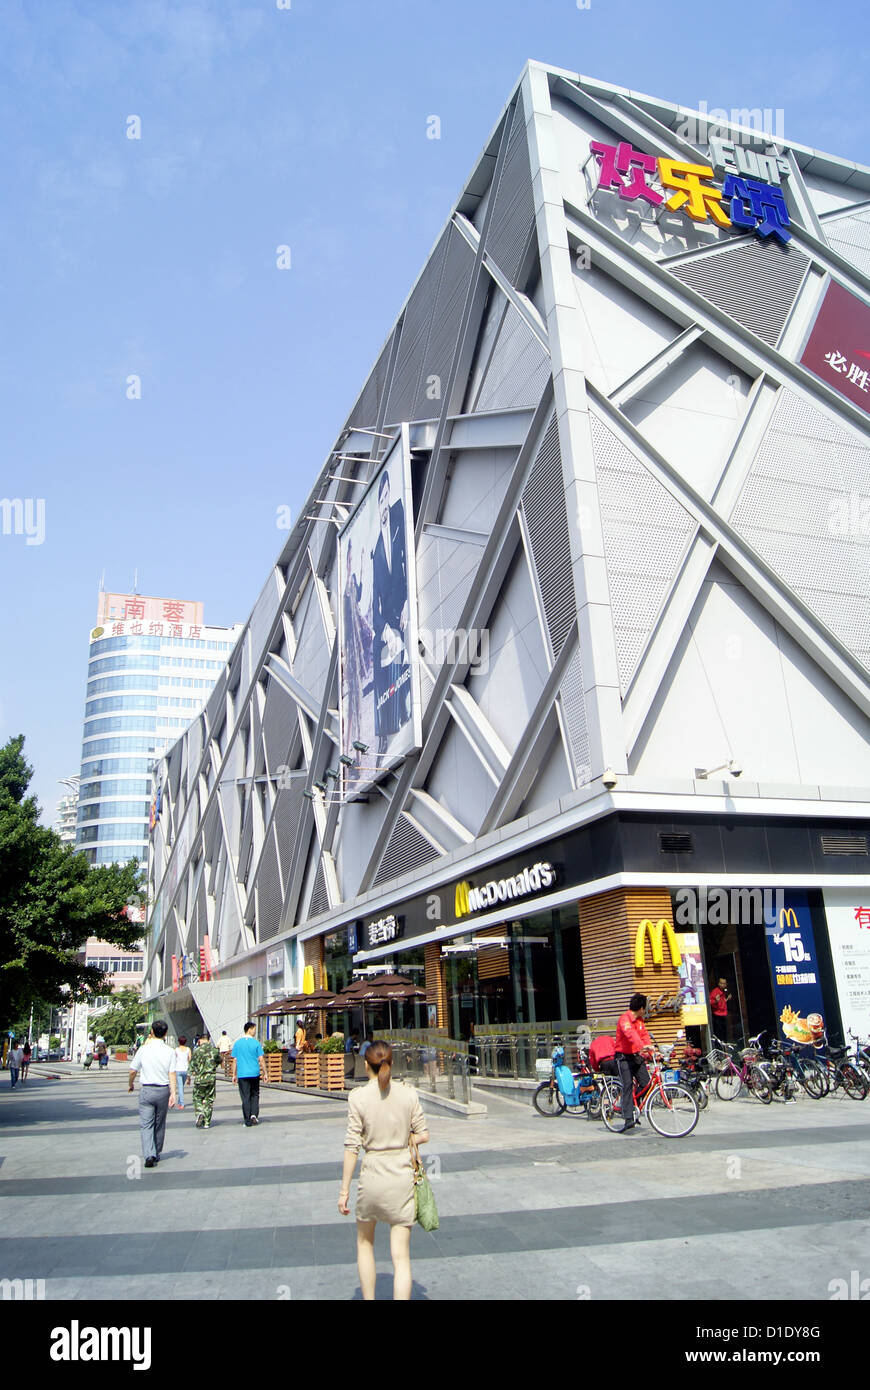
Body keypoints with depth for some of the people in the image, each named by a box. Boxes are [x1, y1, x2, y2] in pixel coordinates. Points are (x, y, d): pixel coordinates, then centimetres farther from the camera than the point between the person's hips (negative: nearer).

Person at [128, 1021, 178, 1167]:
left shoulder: (144, 1049, -3)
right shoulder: (170, 1051, -4)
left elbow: (133, 1071, 1)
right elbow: (172, 1074, -10)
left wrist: (130, 1085, 20)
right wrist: (173, 1094, -10)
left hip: (146, 1090, -1)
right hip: (163, 1090, 1)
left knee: (146, 1124, 0)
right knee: (159, 1124, 16)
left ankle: (149, 1155, -16)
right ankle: (157, 1154, 27)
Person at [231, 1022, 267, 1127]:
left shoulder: (237, 1043, 2)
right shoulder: (256, 1043, -3)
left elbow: (235, 1060, 4)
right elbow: (261, 1060, -3)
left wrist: (234, 1075, 12)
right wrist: (264, 1073, 5)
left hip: (242, 1074, 1)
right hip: (254, 1073, -1)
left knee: (245, 1097, 5)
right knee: (255, 1095, 16)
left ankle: (248, 1121, 5)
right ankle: (254, 1114, 0)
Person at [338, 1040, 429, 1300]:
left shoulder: (358, 1097, -10)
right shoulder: (408, 1094, -4)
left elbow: (352, 1147, -9)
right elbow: (423, 1135, 3)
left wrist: (344, 1190, -2)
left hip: (372, 1174, -1)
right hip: (403, 1176, 1)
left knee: (364, 1241, 25)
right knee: (401, 1255, 7)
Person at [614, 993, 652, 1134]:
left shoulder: (639, 1020, 13)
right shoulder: (625, 1019, -16)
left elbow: (644, 1034, 6)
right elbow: (631, 1034, -32)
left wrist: (650, 1046, -12)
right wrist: (642, 1046, -46)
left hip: (637, 1056, 7)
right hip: (624, 1057, -7)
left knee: (646, 1084, -1)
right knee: (627, 1086, -12)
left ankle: (636, 1111, 18)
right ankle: (628, 1119, -12)